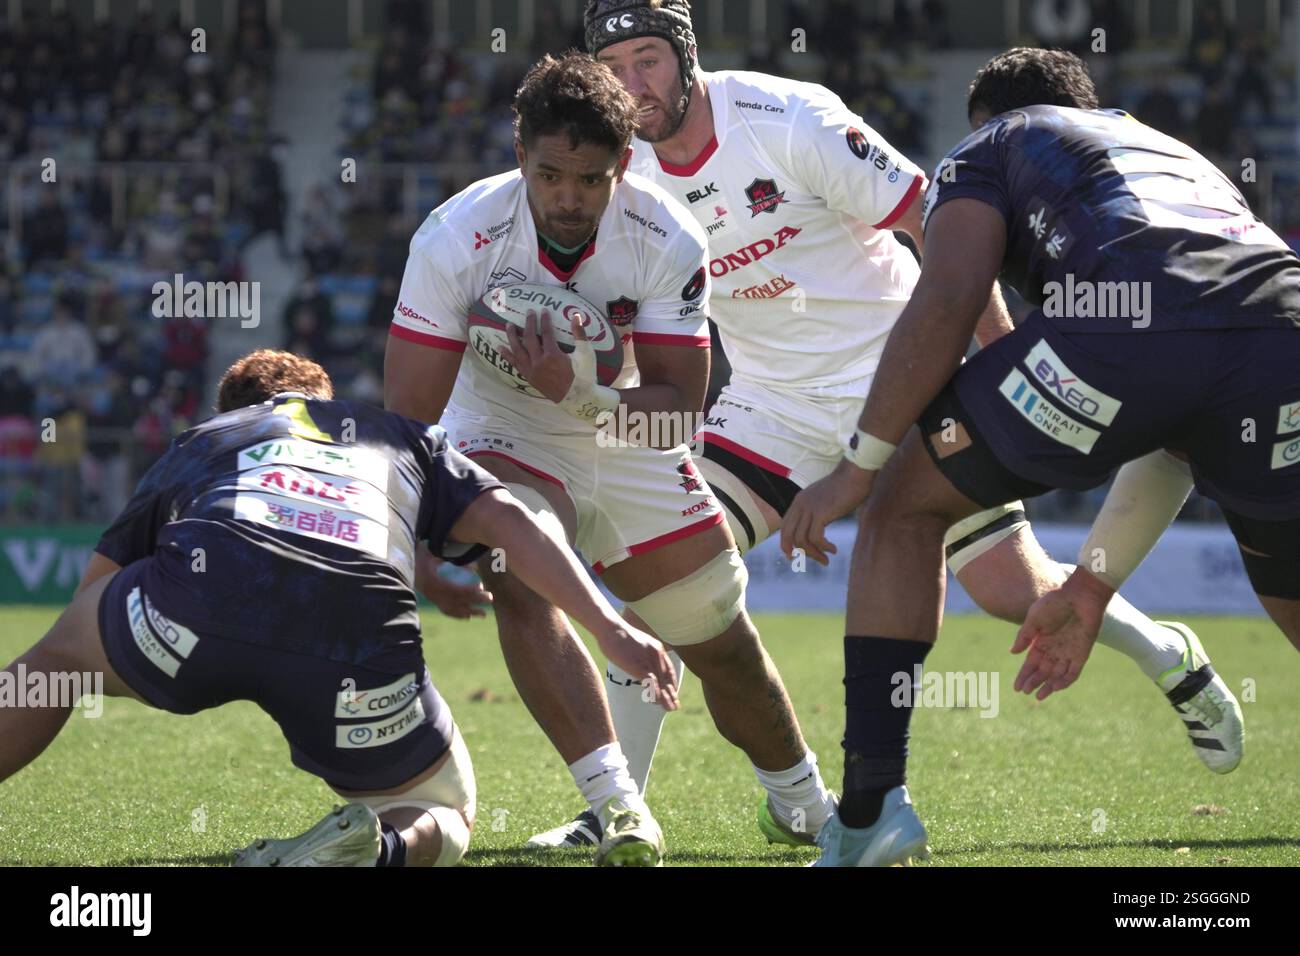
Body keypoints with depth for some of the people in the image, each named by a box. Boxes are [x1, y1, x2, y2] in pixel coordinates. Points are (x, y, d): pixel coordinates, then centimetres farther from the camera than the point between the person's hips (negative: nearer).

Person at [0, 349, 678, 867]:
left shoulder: (196, 443, 37)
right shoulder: (403, 437, 37)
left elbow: (100, 581, 40)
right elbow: (505, 521, 19)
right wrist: (609, 626, 12)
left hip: (202, 598, 1)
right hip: (360, 649, -1)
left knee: (60, 652, 32)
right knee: (443, 819, 22)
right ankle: (384, 843, -12)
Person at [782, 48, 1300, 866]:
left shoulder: (991, 147, 30)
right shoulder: (1184, 158, 45)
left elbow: (949, 299, 7)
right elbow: (1185, 434, 40)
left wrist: (859, 465, 12)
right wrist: (1096, 585, 42)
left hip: (1114, 322, -4)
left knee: (905, 507, 19)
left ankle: (873, 802, 10)